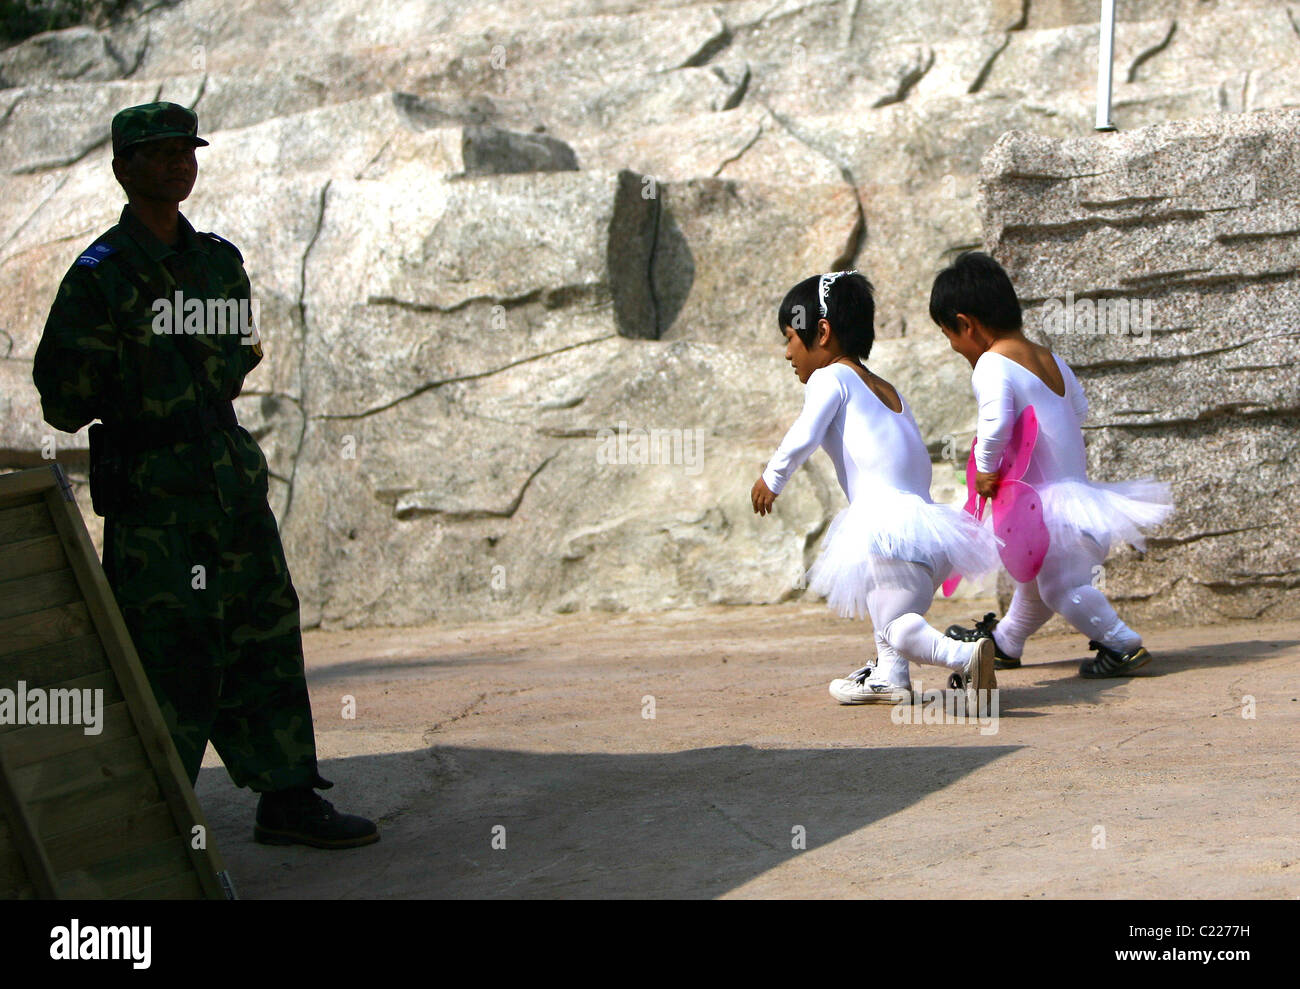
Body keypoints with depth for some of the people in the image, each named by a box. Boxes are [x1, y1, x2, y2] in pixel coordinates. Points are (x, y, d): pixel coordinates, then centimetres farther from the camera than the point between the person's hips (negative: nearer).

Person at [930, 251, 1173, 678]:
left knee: (1061, 584, -3)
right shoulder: (1049, 359, 10)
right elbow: (1079, 408, 20)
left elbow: (996, 423, -29)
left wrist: (985, 469, -15)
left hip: (1044, 495, -10)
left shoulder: (992, 365, -17)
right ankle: (1004, 641, 40)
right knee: (1036, 575, 23)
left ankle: (1123, 646, -2)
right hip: (1075, 484, 10)